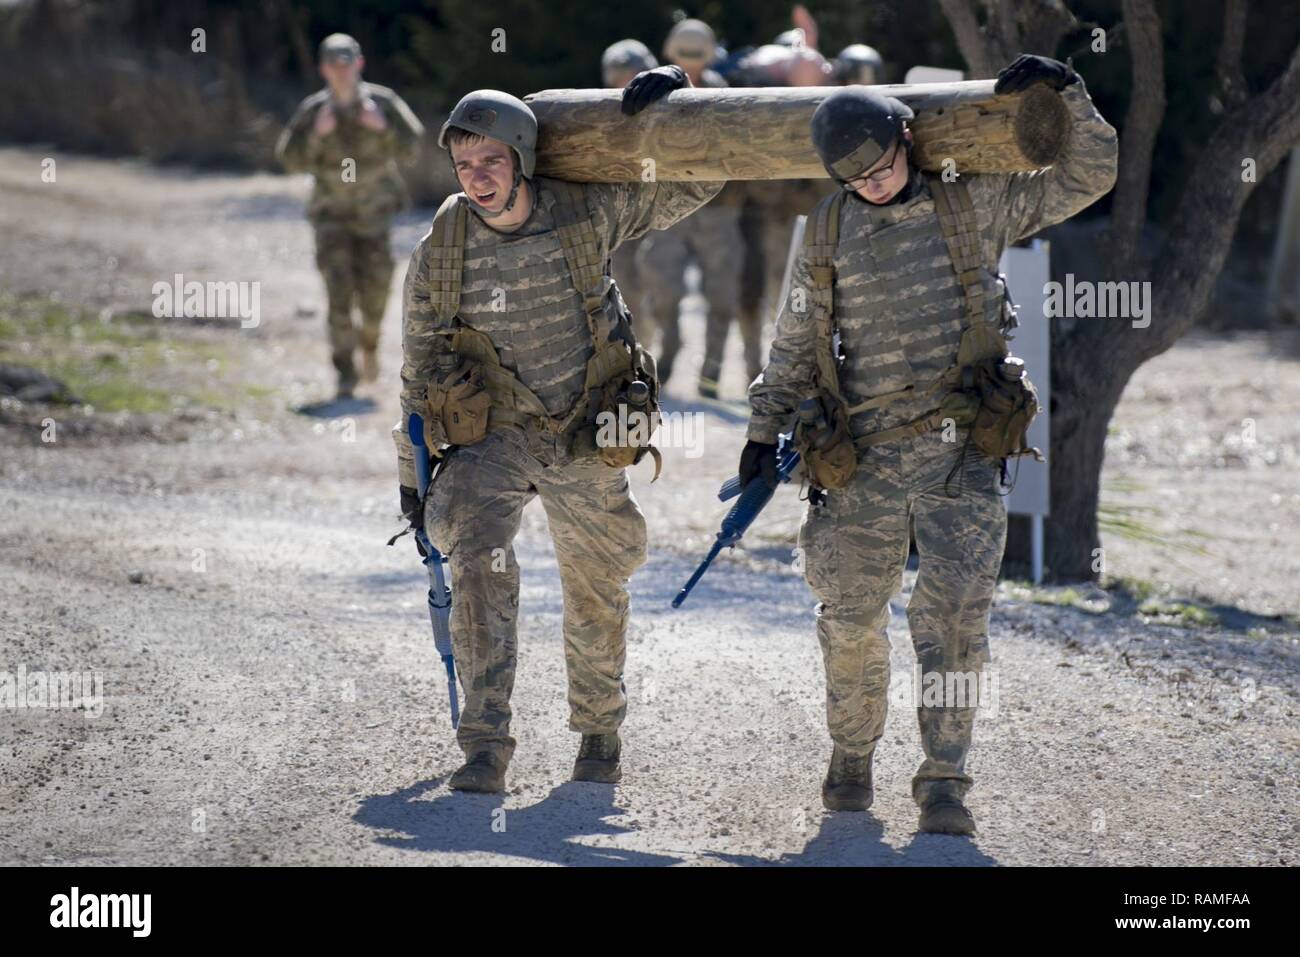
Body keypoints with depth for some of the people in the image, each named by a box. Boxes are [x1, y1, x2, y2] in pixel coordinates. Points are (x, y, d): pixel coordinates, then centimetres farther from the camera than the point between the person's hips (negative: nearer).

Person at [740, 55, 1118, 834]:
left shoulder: (974, 205, 3)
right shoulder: (829, 231, 7)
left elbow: (1088, 177, 4)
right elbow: (797, 343, 16)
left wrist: (1066, 92, -9)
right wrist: (765, 432, 12)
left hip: (961, 454, -2)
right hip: (865, 457, 2)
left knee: (954, 614, -11)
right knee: (850, 616, 6)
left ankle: (945, 782, -7)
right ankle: (852, 756, 27)